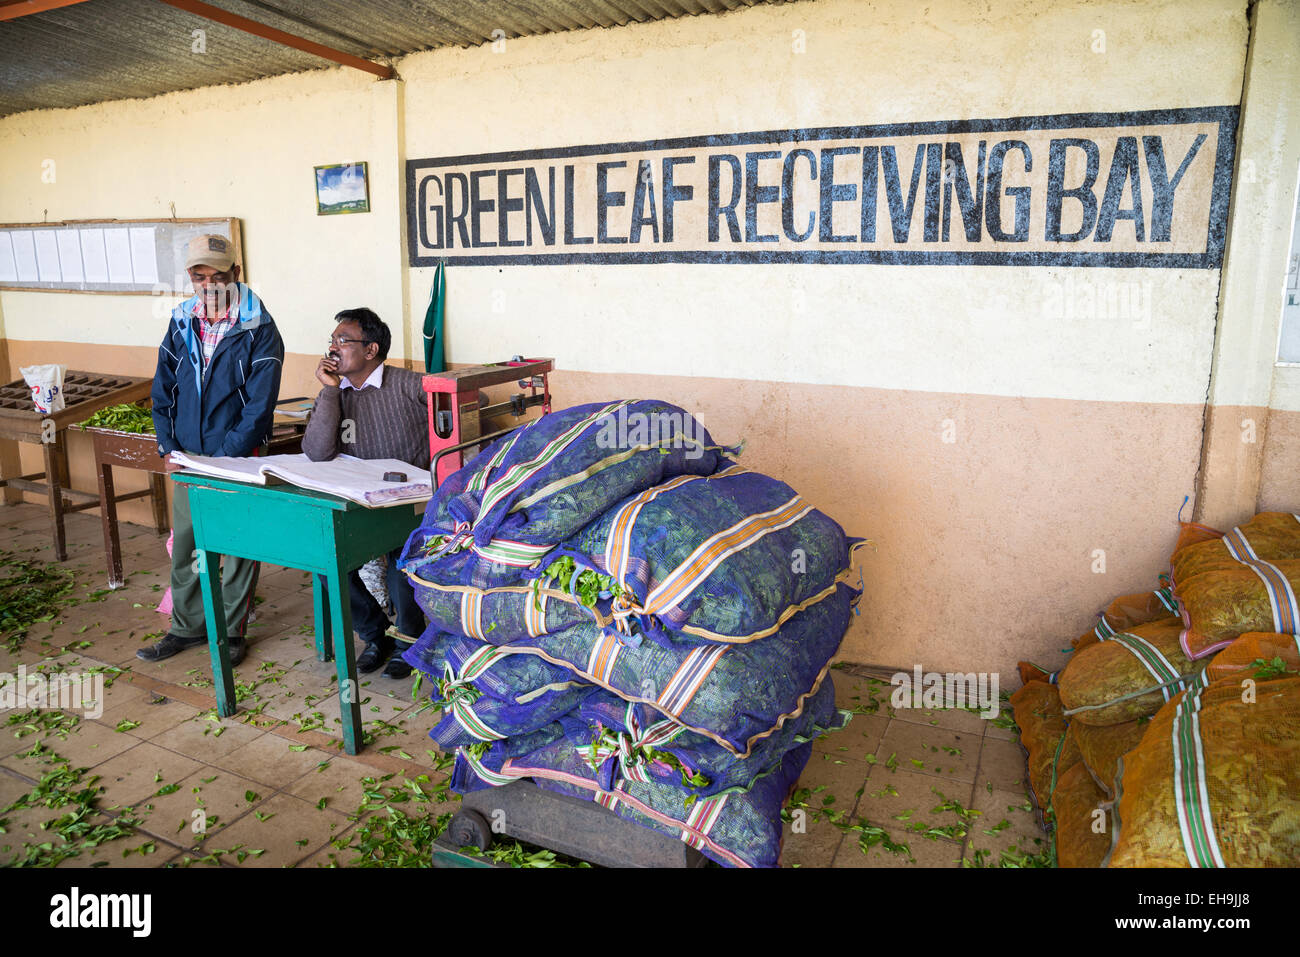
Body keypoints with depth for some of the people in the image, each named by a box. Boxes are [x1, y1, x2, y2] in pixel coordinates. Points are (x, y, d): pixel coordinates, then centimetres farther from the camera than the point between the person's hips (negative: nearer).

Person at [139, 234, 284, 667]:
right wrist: (168, 446, -1)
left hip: (238, 458, -5)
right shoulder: (181, 325, 6)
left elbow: (259, 404, -14)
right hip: (188, 459, 5)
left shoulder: (259, 331, -9)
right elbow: (163, 391, 11)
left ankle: (231, 632, 20)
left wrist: (225, 458, -17)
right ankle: (188, 627, 29)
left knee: (240, 546, 5)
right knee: (184, 545, 13)